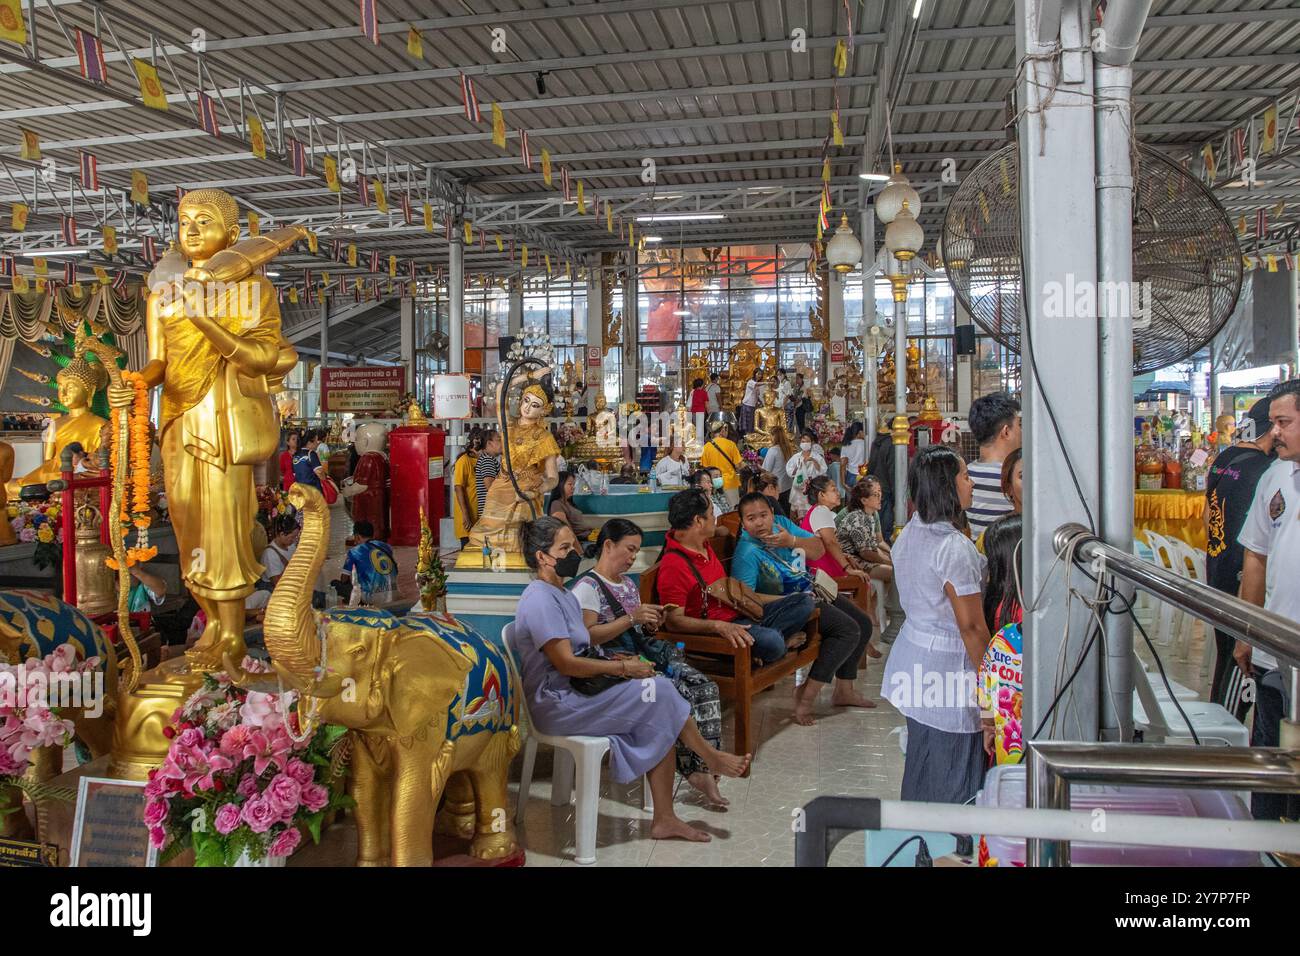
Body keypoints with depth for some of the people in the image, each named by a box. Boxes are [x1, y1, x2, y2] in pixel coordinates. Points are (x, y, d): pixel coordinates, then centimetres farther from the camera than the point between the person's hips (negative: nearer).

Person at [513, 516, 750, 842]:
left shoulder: (562, 594, 15)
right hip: (556, 704, -9)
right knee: (658, 690, -15)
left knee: (661, 724, -8)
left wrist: (614, 659, 0)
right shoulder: (540, 600, -17)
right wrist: (623, 668, -16)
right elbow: (566, 663, -22)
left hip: (574, 692, 10)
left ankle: (664, 818, -3)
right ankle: (710, 757, 6)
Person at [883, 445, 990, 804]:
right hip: (947, 665, -8)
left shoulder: (908, 535, 4)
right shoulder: (955, 548, -22)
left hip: (912, 650, 9)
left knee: (920, 759, 20)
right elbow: (971, 626, -19)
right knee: (952, 782, 6)